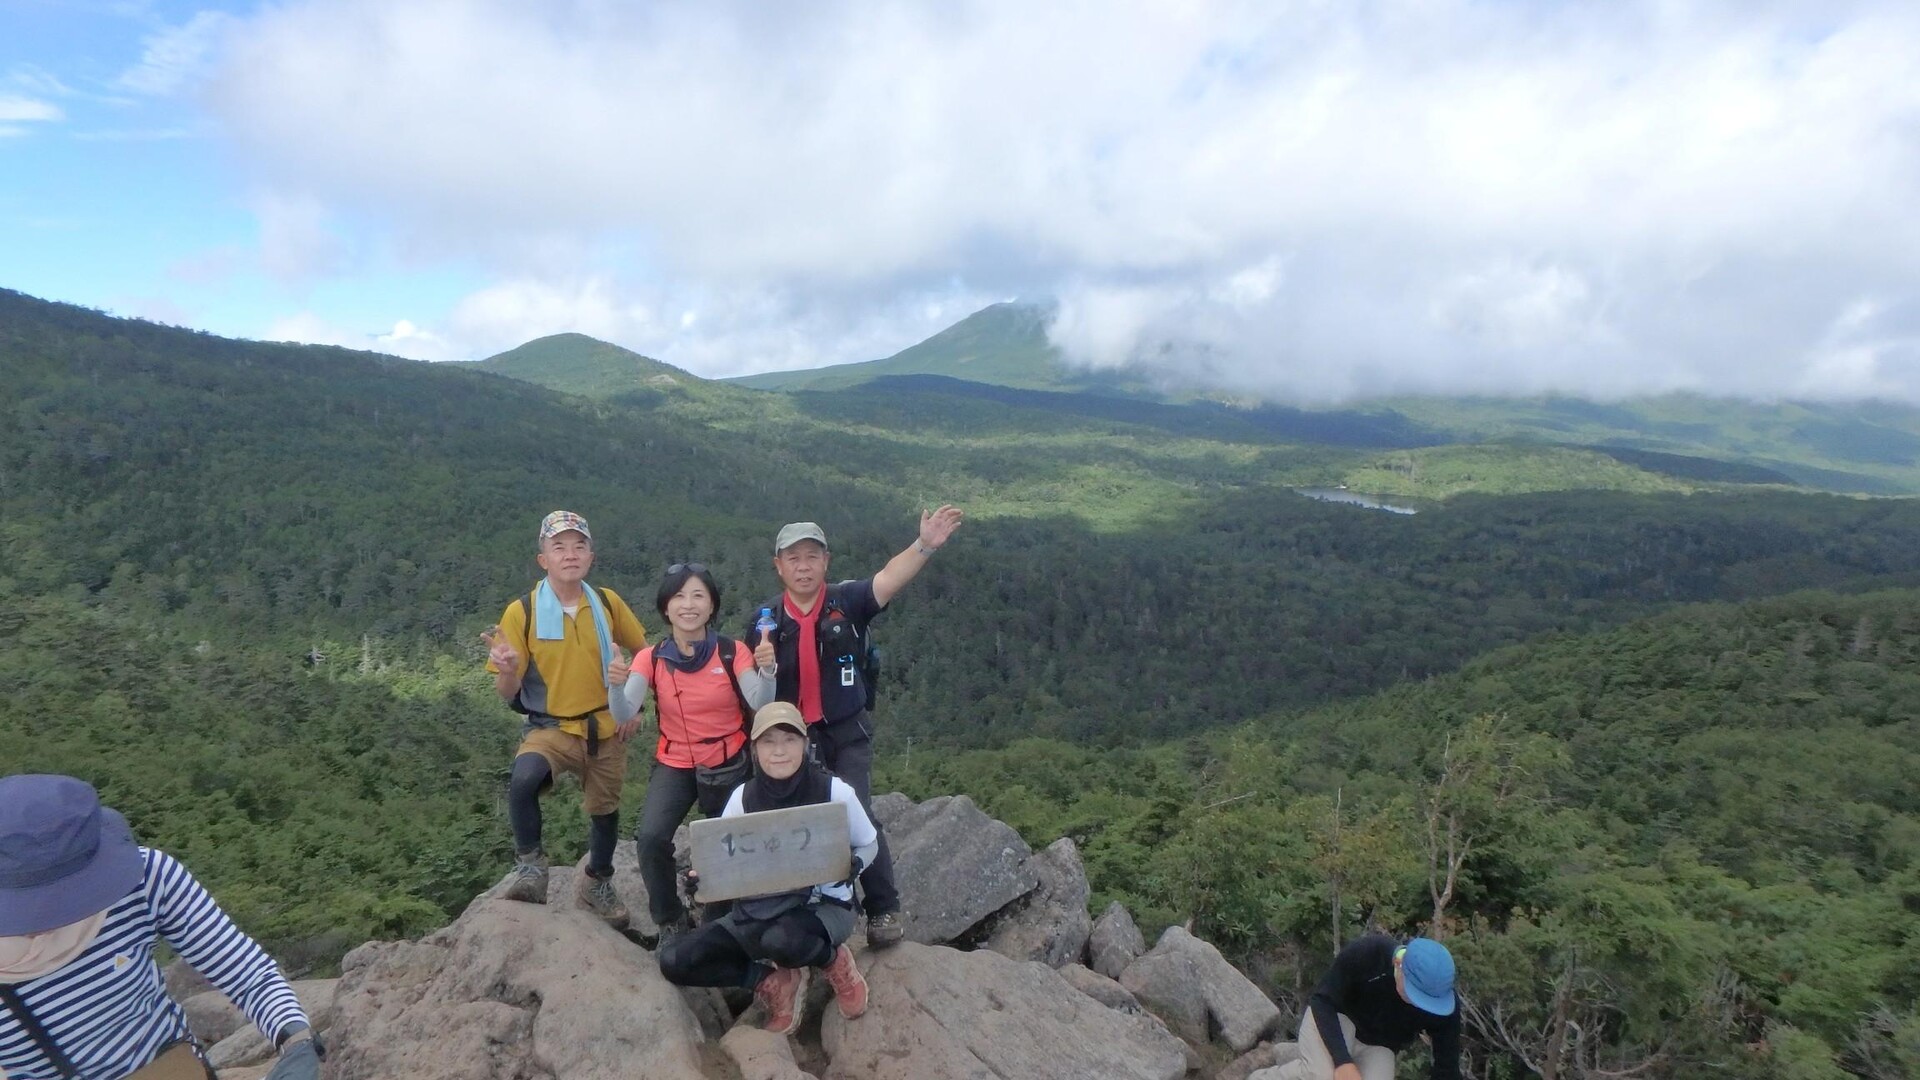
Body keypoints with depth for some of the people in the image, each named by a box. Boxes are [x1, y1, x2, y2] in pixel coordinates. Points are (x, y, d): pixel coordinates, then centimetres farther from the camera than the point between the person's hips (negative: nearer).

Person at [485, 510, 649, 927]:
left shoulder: (609, 603, -6)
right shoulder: (521, 612, -14)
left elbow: (645, 653, 10)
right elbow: (508, 693, -11)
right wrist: (507, 670, -33)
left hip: (606, 729, 3)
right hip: (550, 727, -3)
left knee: (605, 810, 18)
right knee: (523, 780, -33)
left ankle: (598, 883, 47)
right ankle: (530, 865, -7)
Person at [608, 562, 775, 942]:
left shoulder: (733, 653, -13)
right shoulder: (651, 658, -8)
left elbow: (762, 706, -25)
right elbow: (624, 715, -19)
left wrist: (767, 671, -44)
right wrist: (617, 685, -40)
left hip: (728, 766, 0)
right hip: (674, 765, 1)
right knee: (650, 838, -22)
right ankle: (670, 921, 5)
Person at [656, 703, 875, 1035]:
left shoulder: (834, 791, -13)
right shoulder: (742, 797, -5)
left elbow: (868, 845, 2)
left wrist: (852, 867, -21)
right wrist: (704, 876, -17)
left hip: (824, 905, -4)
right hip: (759, 908, 4)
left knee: (779, 940, -39)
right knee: (674, 961, -13)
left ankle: (835, 961, -3)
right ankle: (776, 981, 4)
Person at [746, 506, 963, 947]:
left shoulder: (847, 602, -10)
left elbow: (888, 579, -30)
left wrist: (925, 544, -49)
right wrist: (761, 666, -23)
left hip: (848, 734, -3)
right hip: (794, 737, 3)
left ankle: (884, 909, 9)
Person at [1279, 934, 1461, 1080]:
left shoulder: (1446, 1005, -24)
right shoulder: (1364, 953, -32)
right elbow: (1323, 1001, -23)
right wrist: (1343, 1062, -36)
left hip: (1377, 1045, 3)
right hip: (1335, 1017, -3)